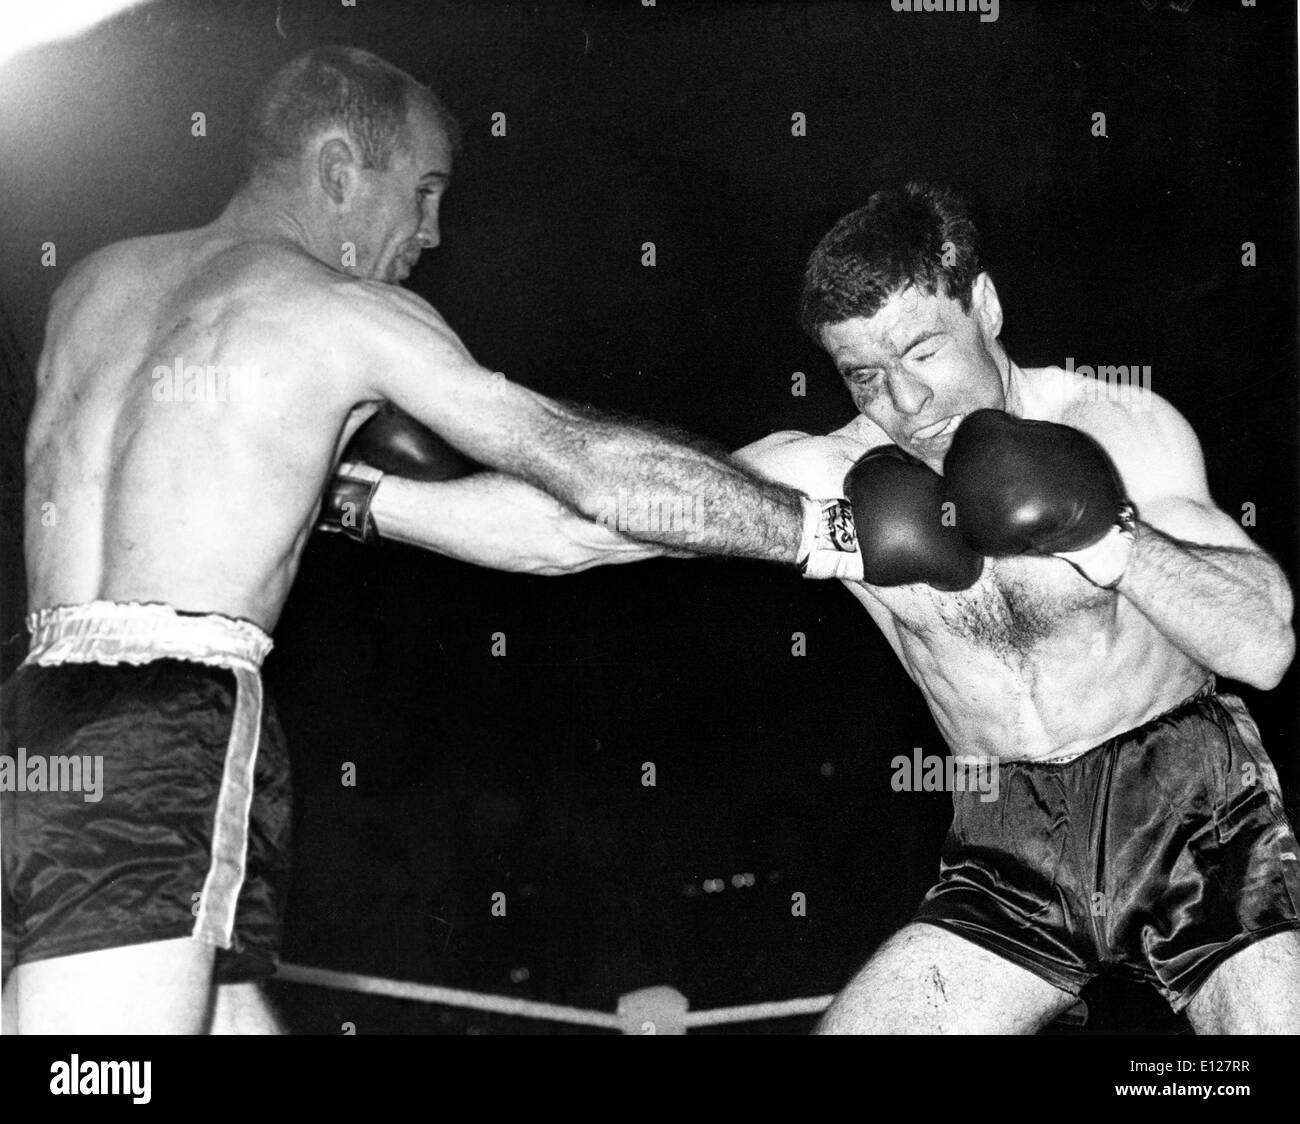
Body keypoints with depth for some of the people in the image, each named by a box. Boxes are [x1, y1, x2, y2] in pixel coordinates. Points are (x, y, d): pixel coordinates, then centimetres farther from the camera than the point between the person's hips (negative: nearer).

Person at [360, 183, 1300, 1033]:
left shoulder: (1123, 428, -9)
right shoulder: (830, 475, -8)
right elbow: (574, 524, -14)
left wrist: (1103, 536, -29)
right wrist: (356, 494, -21)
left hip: (1192, 806, -1)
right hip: (1015, 855, 2)